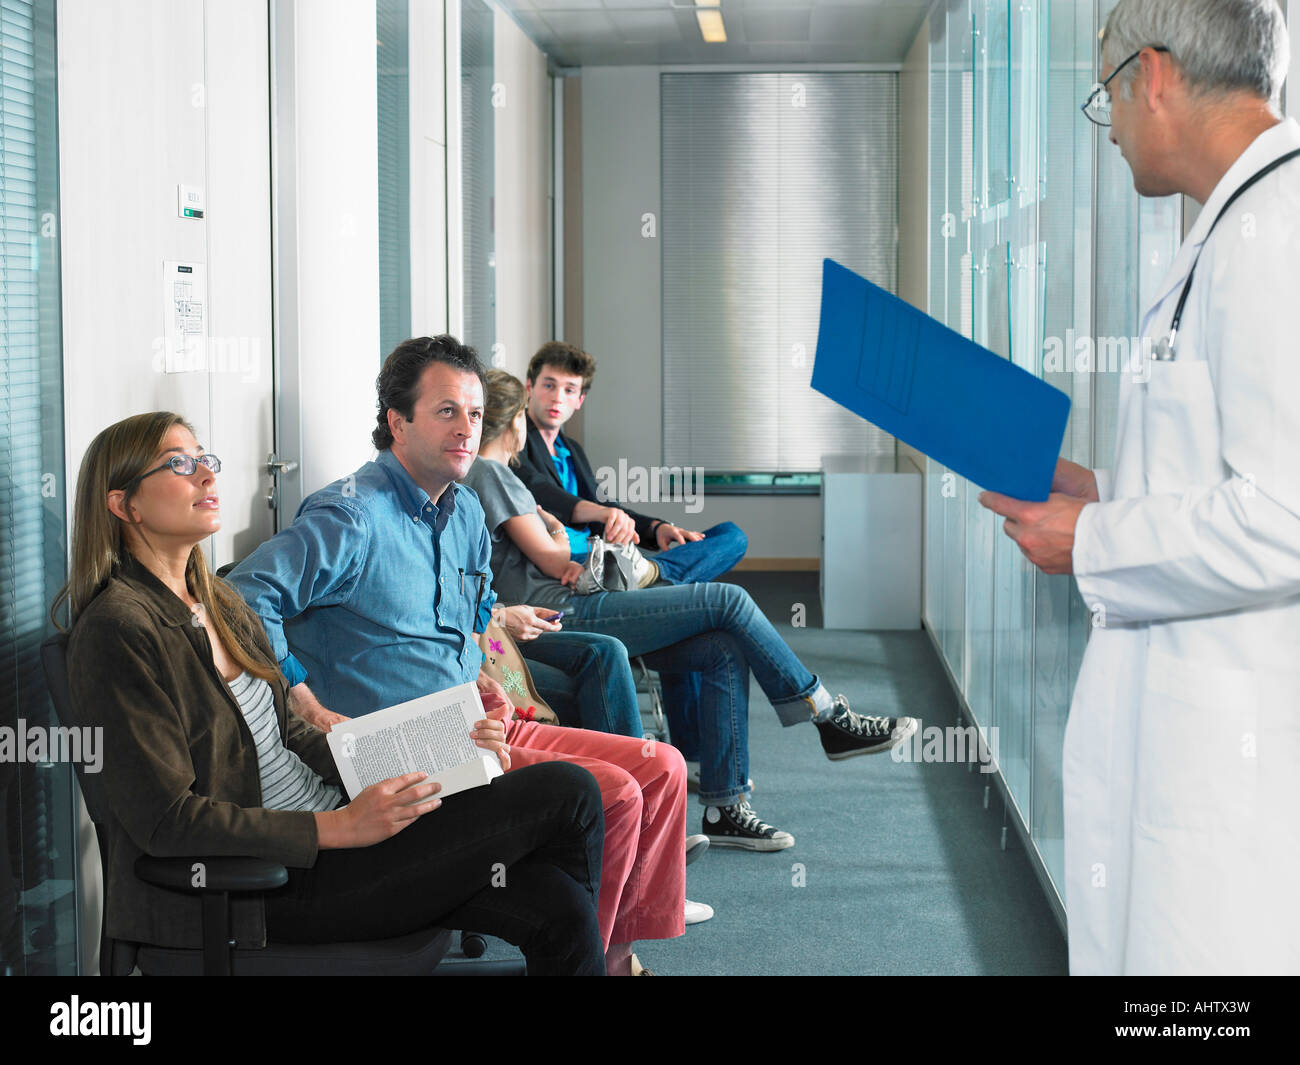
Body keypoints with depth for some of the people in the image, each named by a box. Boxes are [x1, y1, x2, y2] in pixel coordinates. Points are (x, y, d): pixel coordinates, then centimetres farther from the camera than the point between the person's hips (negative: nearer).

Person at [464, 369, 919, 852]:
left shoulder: (478, 476, 23)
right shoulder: (491, 474, -8)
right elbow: (552, 559, -11)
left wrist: (568, 564, 1)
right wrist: (557, 533, 10)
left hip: (557, 618, 11)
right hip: (563, 615, -11)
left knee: (724, 652, -1)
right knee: (728, 601, -12)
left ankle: (724, 808, -4)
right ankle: (831, 720, -1)